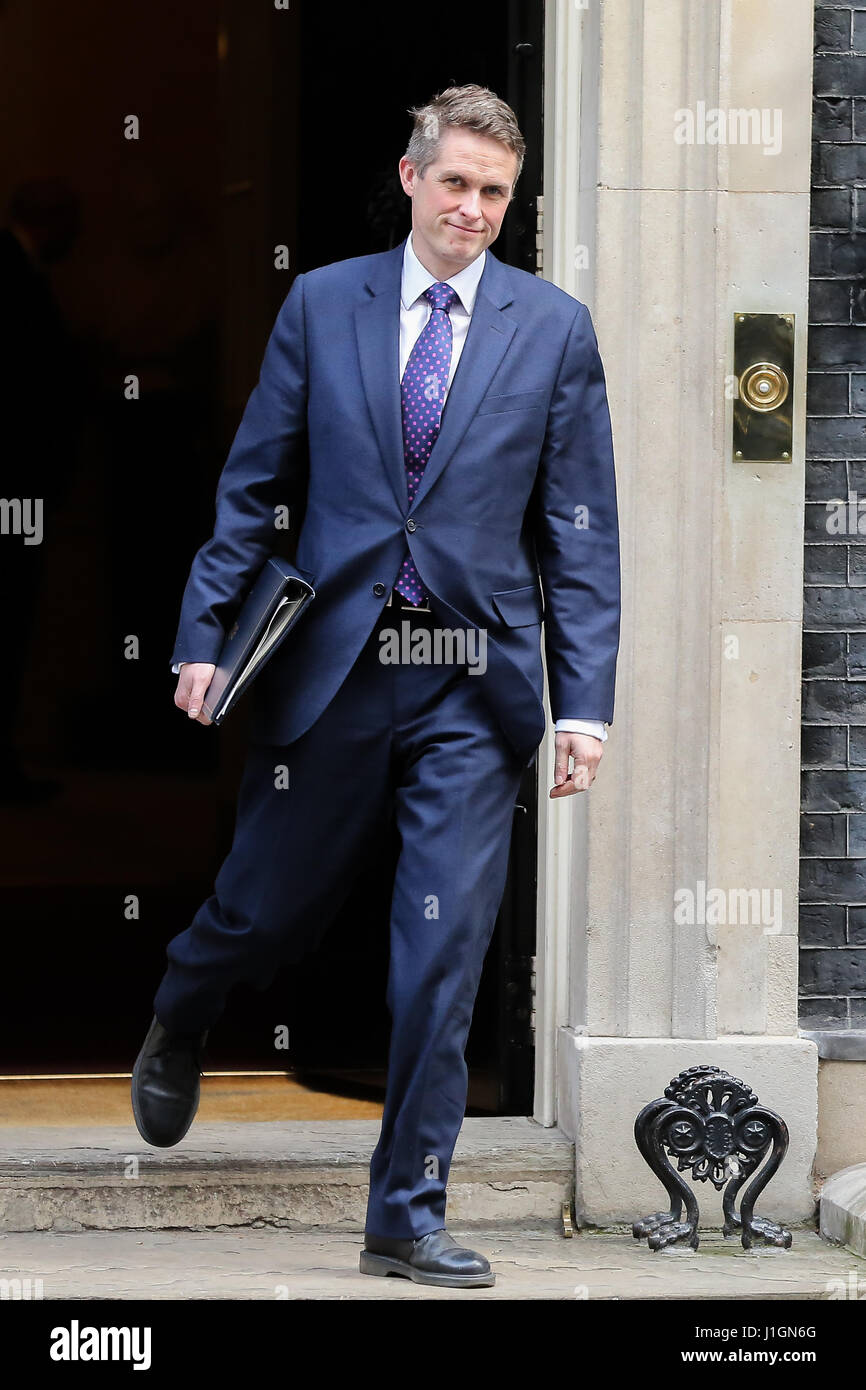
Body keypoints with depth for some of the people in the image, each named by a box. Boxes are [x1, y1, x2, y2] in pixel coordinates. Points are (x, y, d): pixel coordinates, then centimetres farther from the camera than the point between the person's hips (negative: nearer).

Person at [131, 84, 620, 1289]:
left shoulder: (554, 329, 3)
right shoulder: (323, 305, 4)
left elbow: (581, 534, 2)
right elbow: (253, 485, 7)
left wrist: (585, 704, -4)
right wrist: (205, 633, -1)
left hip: (474, 690, 0)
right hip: (330, 668, 0)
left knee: (443, 962, -2)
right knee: (269, 910, 12)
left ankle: (408, 1218, 8)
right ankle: (179, 1023, 47)